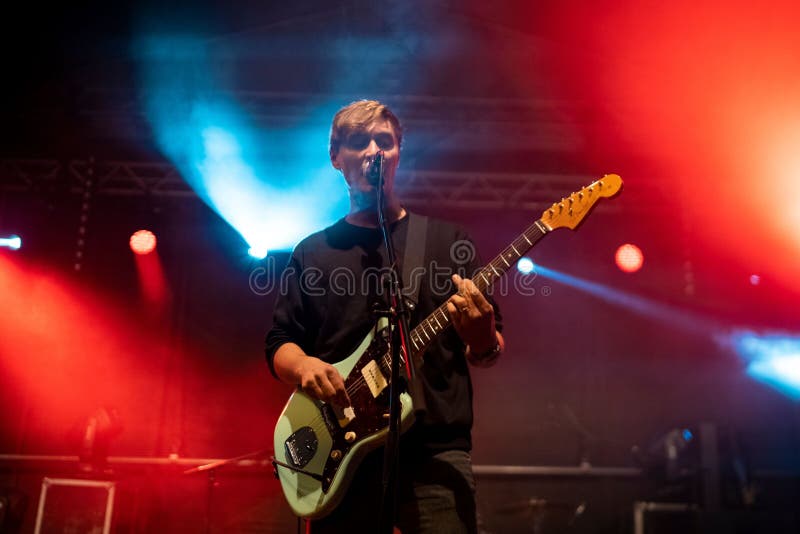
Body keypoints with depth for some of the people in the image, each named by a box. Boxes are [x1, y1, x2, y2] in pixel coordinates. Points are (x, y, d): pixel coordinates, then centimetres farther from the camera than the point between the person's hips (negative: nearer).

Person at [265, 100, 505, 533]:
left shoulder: (447, 239, 9)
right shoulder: (313, 252, 13)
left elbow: (488, 351, 7)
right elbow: (279, 343, 11)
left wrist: (482, 340, -16)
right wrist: (303, 366, -12)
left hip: (434, 452, -1)